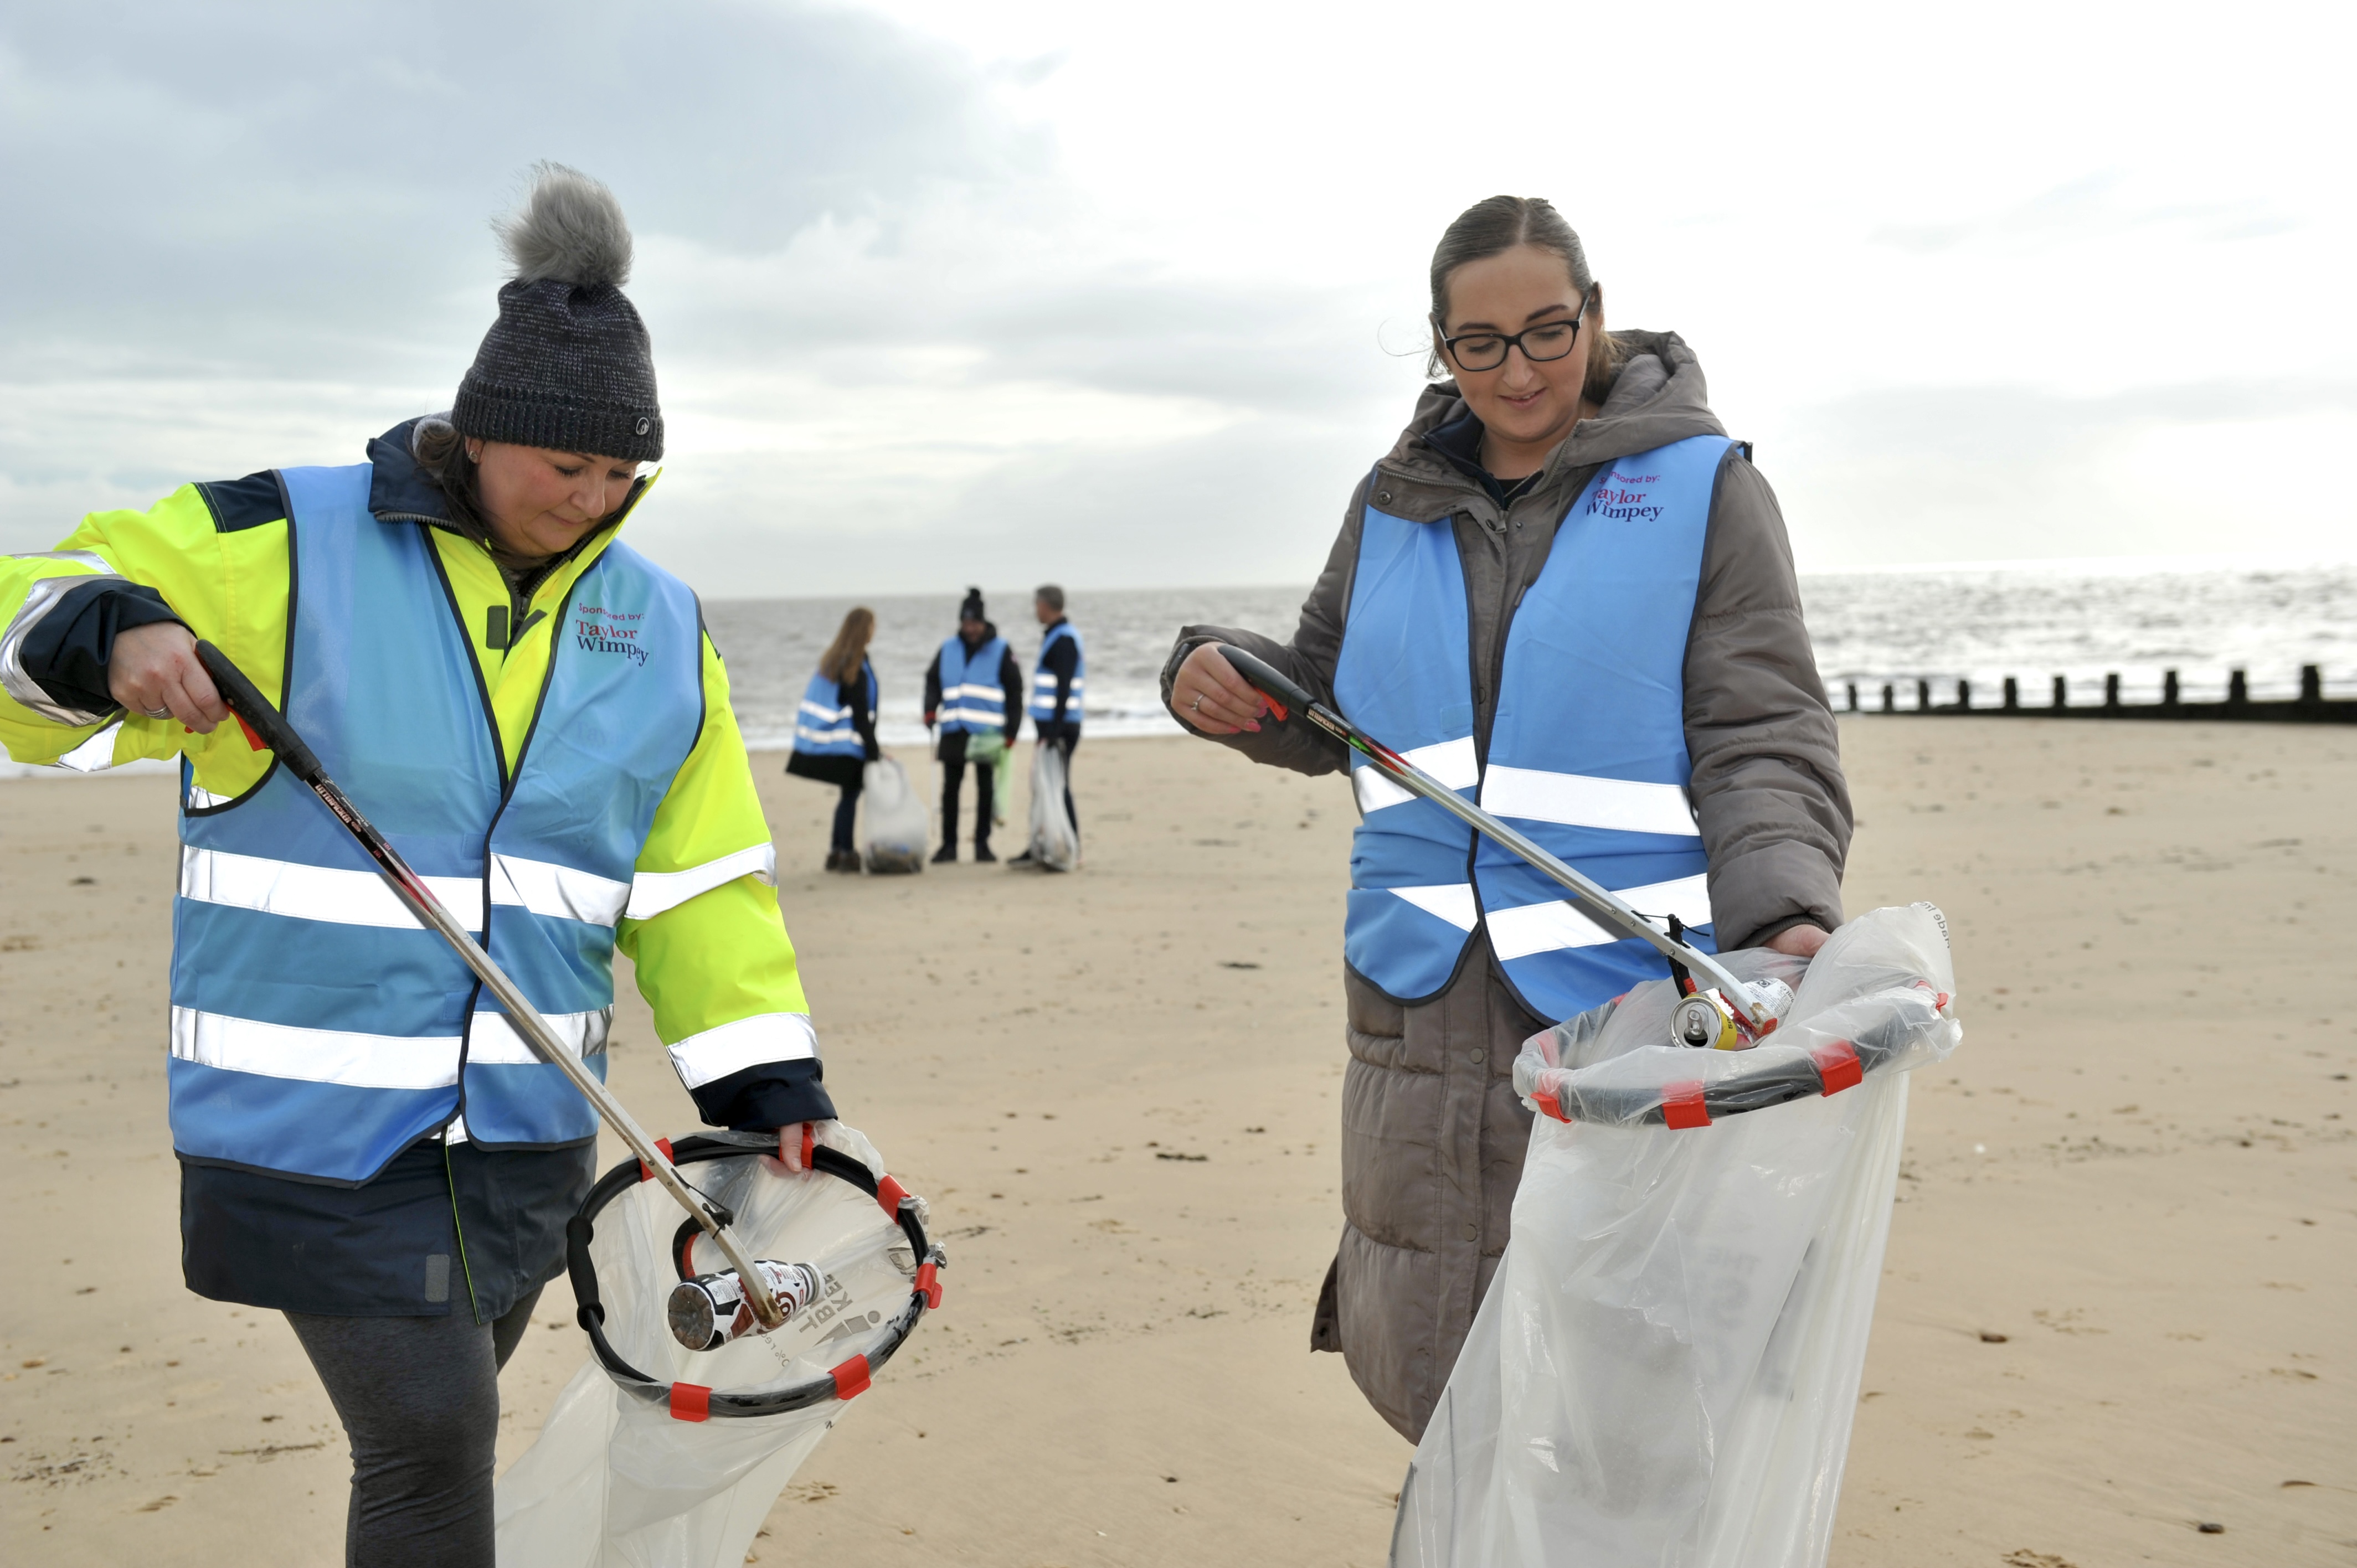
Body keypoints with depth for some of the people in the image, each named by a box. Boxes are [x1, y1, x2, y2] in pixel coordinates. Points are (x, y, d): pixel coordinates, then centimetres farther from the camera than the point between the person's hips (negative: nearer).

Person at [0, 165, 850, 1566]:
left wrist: (771, 1088, -3)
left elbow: (703, 883, 5)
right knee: (432, 1440, -7)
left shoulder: (656, 629, 4)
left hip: (524, 1125, 5)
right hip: (314, 1119, -4)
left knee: (443, 1429, 18)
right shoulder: (279, 546, -9)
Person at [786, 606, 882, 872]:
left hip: (824, 738, 8)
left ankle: (835, 851, 17)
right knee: (850, 794, -1)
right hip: (845, 745, -8)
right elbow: (860, 715, -17)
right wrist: (874, 752, -13)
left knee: (849, 794, 15)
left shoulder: (833, 659, 10)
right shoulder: (855, 668, -17)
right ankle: (846, 854, 3)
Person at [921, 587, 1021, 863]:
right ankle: (948, 844, 11)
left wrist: (1012, 729, -6)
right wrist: (931, 710, -4)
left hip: (987, 733, -2)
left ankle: (982, 843, 14)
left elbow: (1015, 690, 0)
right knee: (950, 789, 4)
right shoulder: (949, 649, 8)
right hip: (953, 731, 2)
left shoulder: (1000, 650, 0)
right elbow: (933, 680, 14)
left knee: (986, 789, 5)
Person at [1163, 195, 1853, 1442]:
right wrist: (1216, 681, -1)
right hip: (1423, 1003, 4)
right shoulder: (1396, 505, 12)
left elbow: (1762, 741, -6)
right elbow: (1327, 707, 20)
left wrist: (1786, 916, -24)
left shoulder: (1700, 488, -1)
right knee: (1420, 1371, 12)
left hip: (1628, 1003, -4)